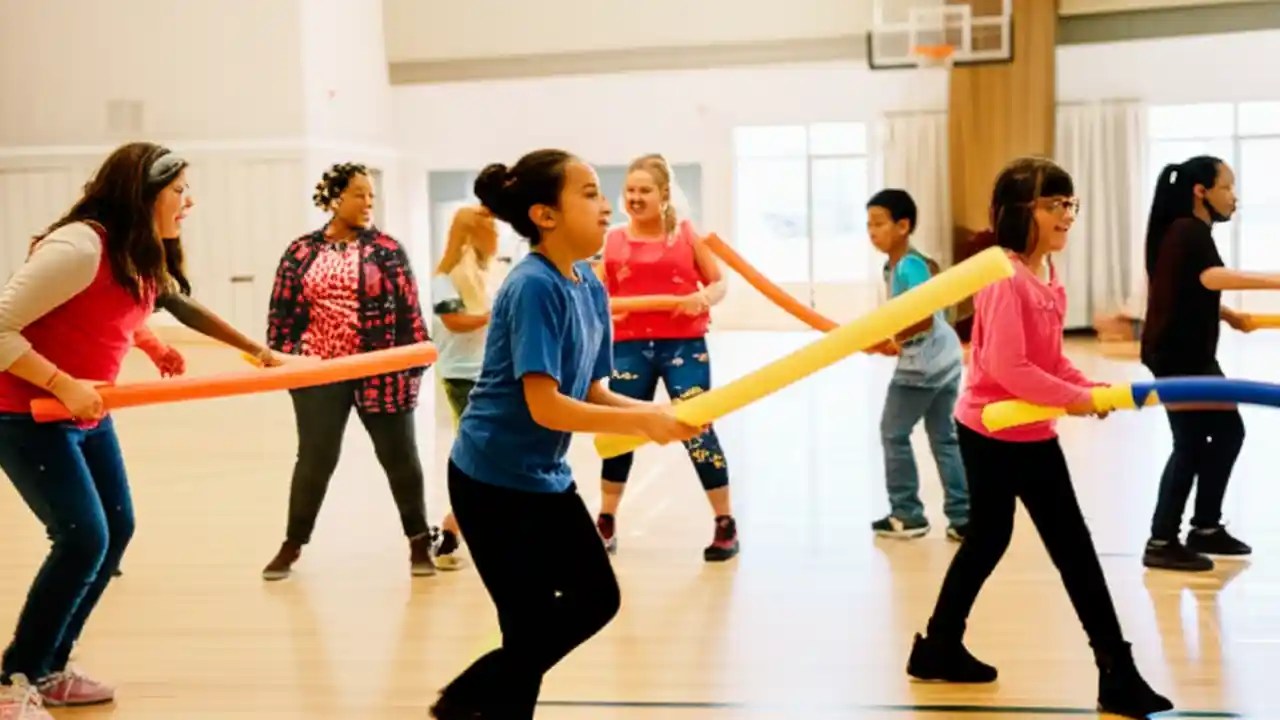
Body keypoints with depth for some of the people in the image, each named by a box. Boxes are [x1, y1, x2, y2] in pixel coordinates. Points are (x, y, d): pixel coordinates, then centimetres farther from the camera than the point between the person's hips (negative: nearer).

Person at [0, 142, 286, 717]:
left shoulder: (148, 259, 4)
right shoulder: (79, 247, -24)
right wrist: (64, 386, -27)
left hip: (89, 417, 9)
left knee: (116, 530, 7)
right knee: (83, 538, -16)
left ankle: (49, 670, 20)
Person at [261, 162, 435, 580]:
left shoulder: (387, 249, 0)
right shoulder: (301, 252, 3)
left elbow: (408, 310, -1)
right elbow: (282, 312, 6)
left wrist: (416, 362, -5)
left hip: (380, 371, 0)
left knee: (400, 456, 8)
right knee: (314, 459, 7)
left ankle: (419, 541, 23)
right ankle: (292, 545, 22)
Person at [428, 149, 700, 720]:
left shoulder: (590, 287, 3)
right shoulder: (533, 287, -23)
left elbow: (591, 392, 6)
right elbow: (546, 407, -27)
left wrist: (655, 412, -9)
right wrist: (643, 423, -24)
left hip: (546, 479, 9)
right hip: (494, 481, -9)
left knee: (597, 599, 19)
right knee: (531, 629, 1)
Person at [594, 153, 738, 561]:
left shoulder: (687, 234, 3)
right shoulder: (612, 241, 6)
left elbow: (718, 283, 5)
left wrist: (701, 299, -16)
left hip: (684, 345, -2)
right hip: (630, 348, 2)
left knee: (697, 429, -3)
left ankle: (726, 524, 9)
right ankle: (606, 523, 21)